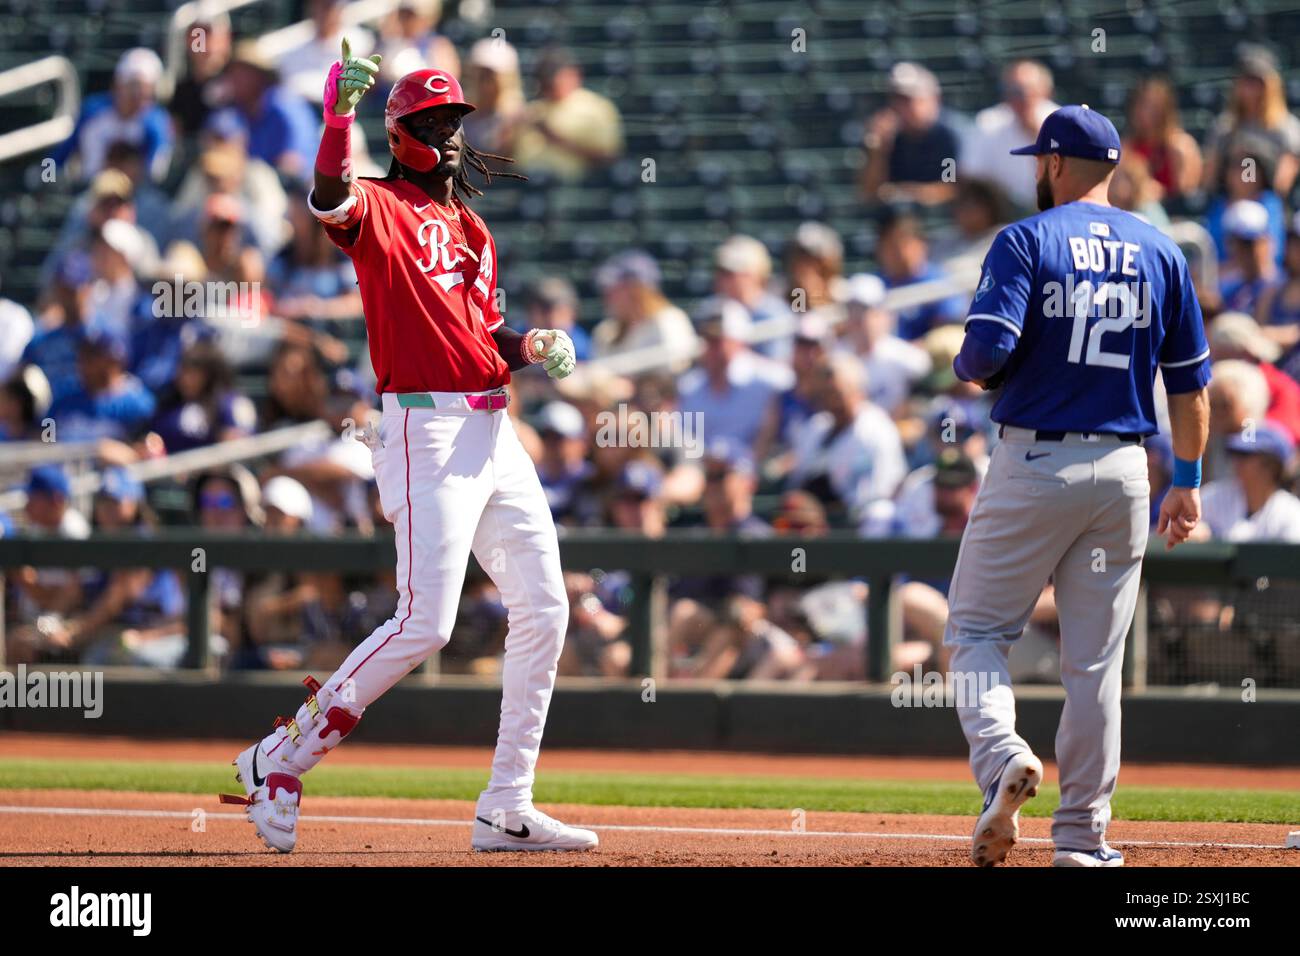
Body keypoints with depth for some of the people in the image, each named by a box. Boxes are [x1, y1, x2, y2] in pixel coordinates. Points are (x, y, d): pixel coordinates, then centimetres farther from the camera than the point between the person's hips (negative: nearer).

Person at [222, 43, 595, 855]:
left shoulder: (471, 229, 20)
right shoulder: (381, 208, -3)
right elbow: (330, 200, -27)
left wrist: (533, 348, 4)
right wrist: (340, 112, -41)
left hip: (494, 433, 8)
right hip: (426, 428, -8)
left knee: (544, 611, 5)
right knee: (425, 625, -15)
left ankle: (507, 811, 9)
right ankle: (279, 762, -3)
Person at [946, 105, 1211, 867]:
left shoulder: (1026, 241, -5)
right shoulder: (1161, 253, 8)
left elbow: (989, 351, -18)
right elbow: (1191, 381, 9)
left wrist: (966, 368, 5)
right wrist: (1189, 481, 16)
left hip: (1036, 458, -4)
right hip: (1123, 469, 4)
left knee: (977, 630, 7)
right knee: (1096, 660, 8)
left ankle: (1001, 754, -20)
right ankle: (1083, 833, 7)